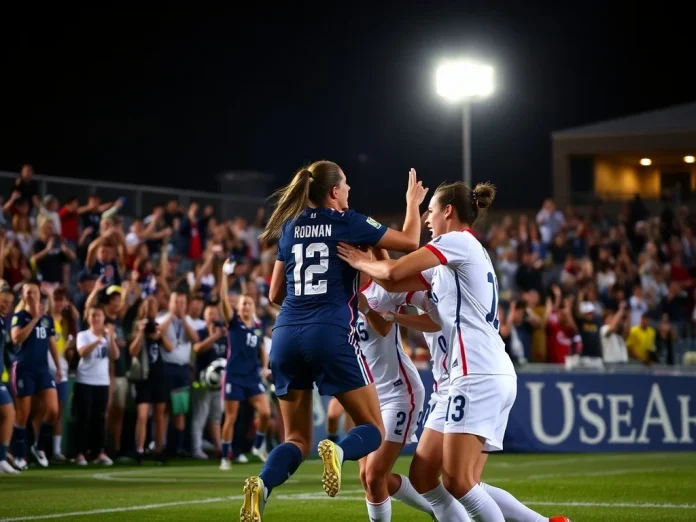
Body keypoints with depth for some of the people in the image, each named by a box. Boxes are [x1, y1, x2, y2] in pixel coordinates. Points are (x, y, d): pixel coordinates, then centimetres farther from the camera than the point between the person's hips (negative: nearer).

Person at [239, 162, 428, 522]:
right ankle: (339, 451, -28)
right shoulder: (347, 222, 2)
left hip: (287, 336, 5)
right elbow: (410, 242, 10)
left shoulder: (290, 226, 15)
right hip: (331, 335, -5)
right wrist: (413, 203, 27)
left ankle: (262, 484, -20)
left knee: (297, 439, 11)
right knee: (373, 429, 7)